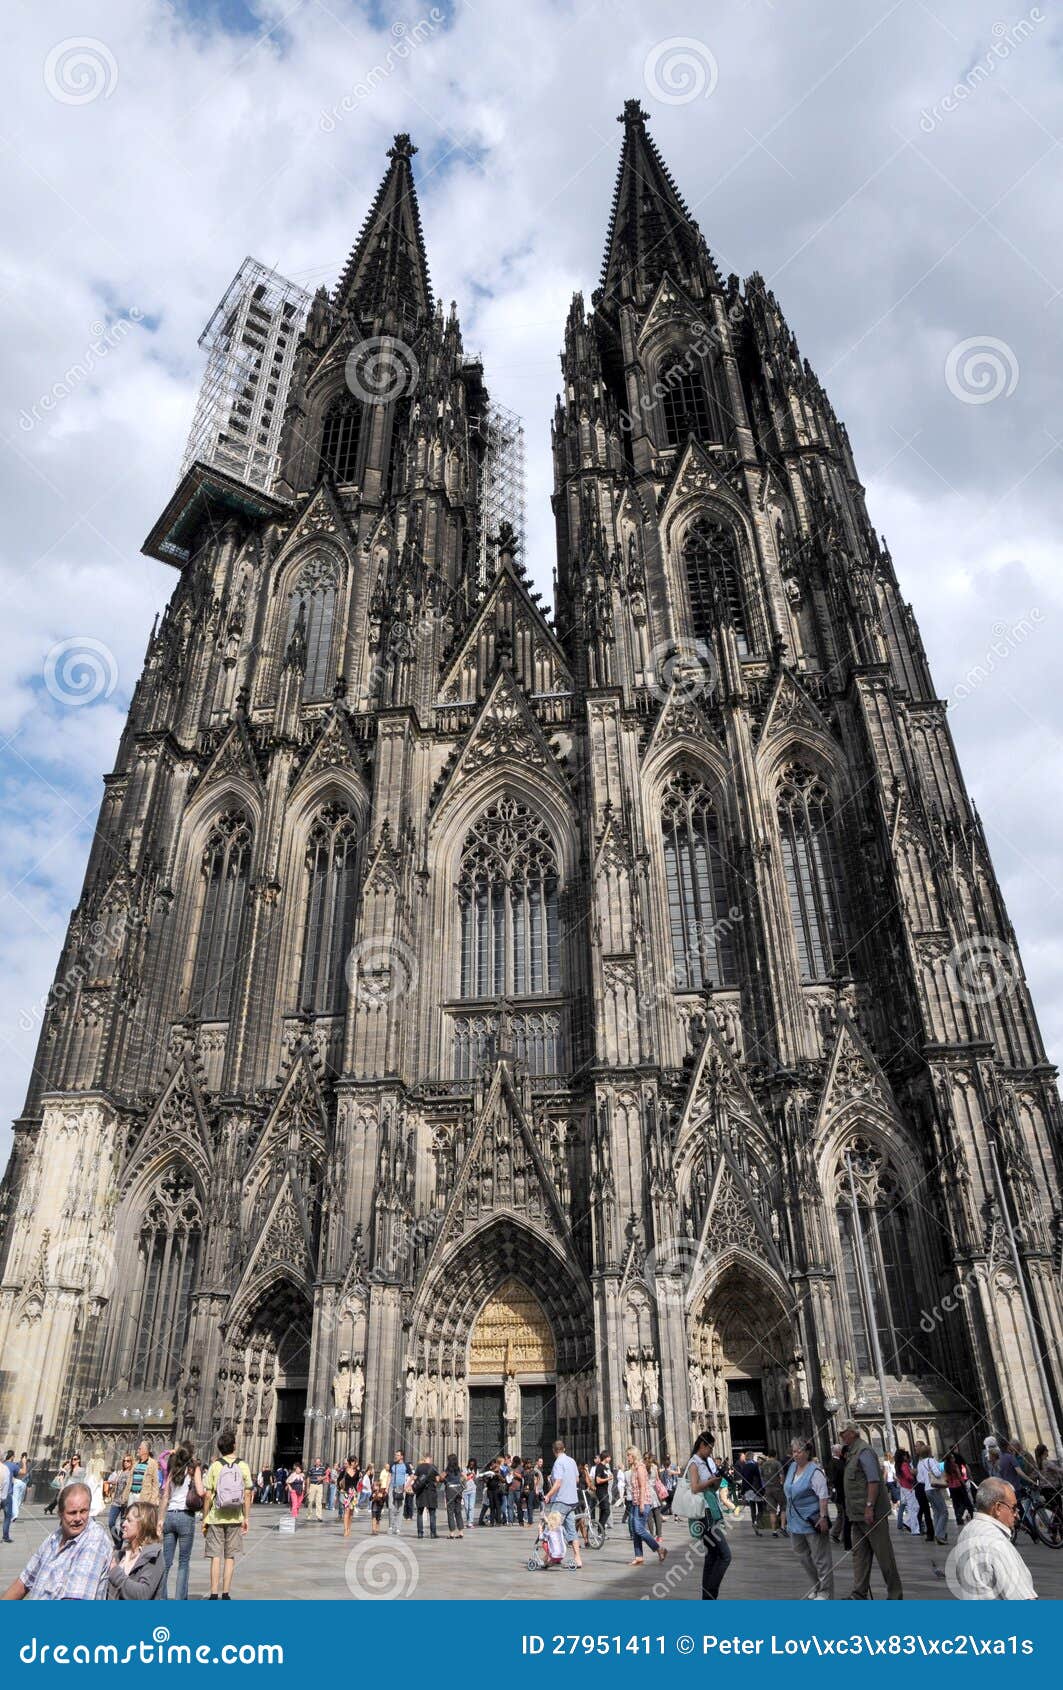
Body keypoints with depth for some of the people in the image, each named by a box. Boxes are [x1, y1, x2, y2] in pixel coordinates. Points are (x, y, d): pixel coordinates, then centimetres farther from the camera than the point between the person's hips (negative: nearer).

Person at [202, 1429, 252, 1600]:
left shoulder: (215, 1466, -5)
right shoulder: (243, 1467, -3)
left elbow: (207, 1495, -6)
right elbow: (247, 1494, -2)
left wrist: (204, 1519, 3)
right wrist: (246, 1518, 5)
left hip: (215, 1518, -1)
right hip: (235, 1518, 1)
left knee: (216, 1556, 7)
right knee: (230, 1557, 11)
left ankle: (214, 1595, 6)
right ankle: (225, 1594, 12)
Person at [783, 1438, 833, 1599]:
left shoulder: (815, 1471, -17)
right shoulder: (792, 1467, 7)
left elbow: (824, 1495, -21)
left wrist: (823, 1517, -26)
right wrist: (789, 1512, 21)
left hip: (813, 1521, -8)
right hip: (797, 1521, 9)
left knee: (820, 1558, 1)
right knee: (803, 1553, 17)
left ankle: (826, 1593, 11)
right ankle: (817, 1586, 33)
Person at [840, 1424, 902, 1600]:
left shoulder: (864, 1451, -14)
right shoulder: (851, 1453, 15)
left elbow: (874, 1480, -21)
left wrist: (869, 1506, -25)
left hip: (871, 1513, -9)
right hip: (858, 1514, 9)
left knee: (883, 1554, 1)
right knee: (859, 1554, 8)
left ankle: (895, 1595, 12)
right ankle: (859, 1596, 12)